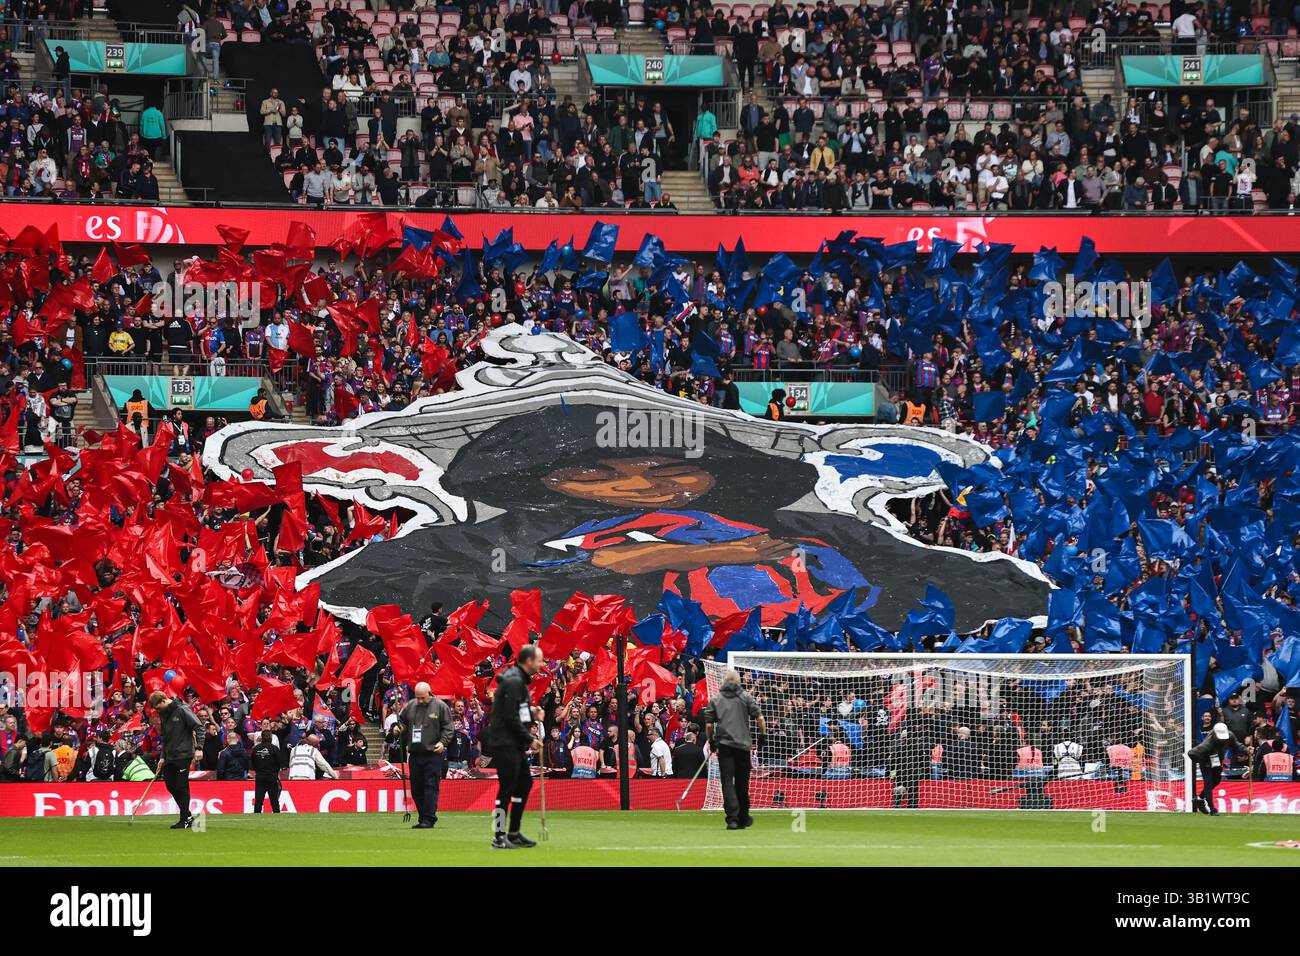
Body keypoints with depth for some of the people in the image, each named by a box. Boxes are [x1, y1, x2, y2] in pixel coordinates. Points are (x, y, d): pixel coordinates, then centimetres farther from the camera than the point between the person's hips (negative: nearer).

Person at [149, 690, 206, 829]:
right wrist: (163, 756, 17)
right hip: (170, 757, 8)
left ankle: (185, 820, 2)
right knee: (170, 785, 6)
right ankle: (188, 815, 17)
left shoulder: (182, 710, -12)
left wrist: (199, 747, -21)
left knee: (181, 787, -6)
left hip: (183, 755, -8)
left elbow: (199, 727, -13)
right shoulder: (163, 714, 12)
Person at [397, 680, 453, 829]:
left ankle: (429, 819, -10)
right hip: (414, 754, 5)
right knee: (416, 788, 7)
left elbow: (448, 727, 1)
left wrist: (443, 742, -12)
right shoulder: (410, 706, 12)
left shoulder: (440, 706, 0)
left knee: (430, 787, -9)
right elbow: (401, 721, 24)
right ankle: (423, 818, 16)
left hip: (433, 754, -5)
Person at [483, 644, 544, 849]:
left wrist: (529, 736, 7)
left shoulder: (519, 680, 16)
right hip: (505, 745, -11)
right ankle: (499, 837, -3)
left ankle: (514, 833, 21)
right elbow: (511, 717, -21)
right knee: (507, 788, -8)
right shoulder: (513, 682, -16)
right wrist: (529, 740, -14)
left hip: (515, 745, 11)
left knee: (524, 783, 14)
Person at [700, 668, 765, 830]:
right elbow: (759, 718, -2)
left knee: (727, 781, -4)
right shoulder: (746, 697, 5)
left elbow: (709, 724, 3)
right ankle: (743, 818, 22)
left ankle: (732, 818, -18)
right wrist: (763, 735, 9)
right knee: (742, 782, 12)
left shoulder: (715, 700, 7)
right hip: (743, 744, 1)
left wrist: (711, 741, 17)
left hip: (724, 744, -1)